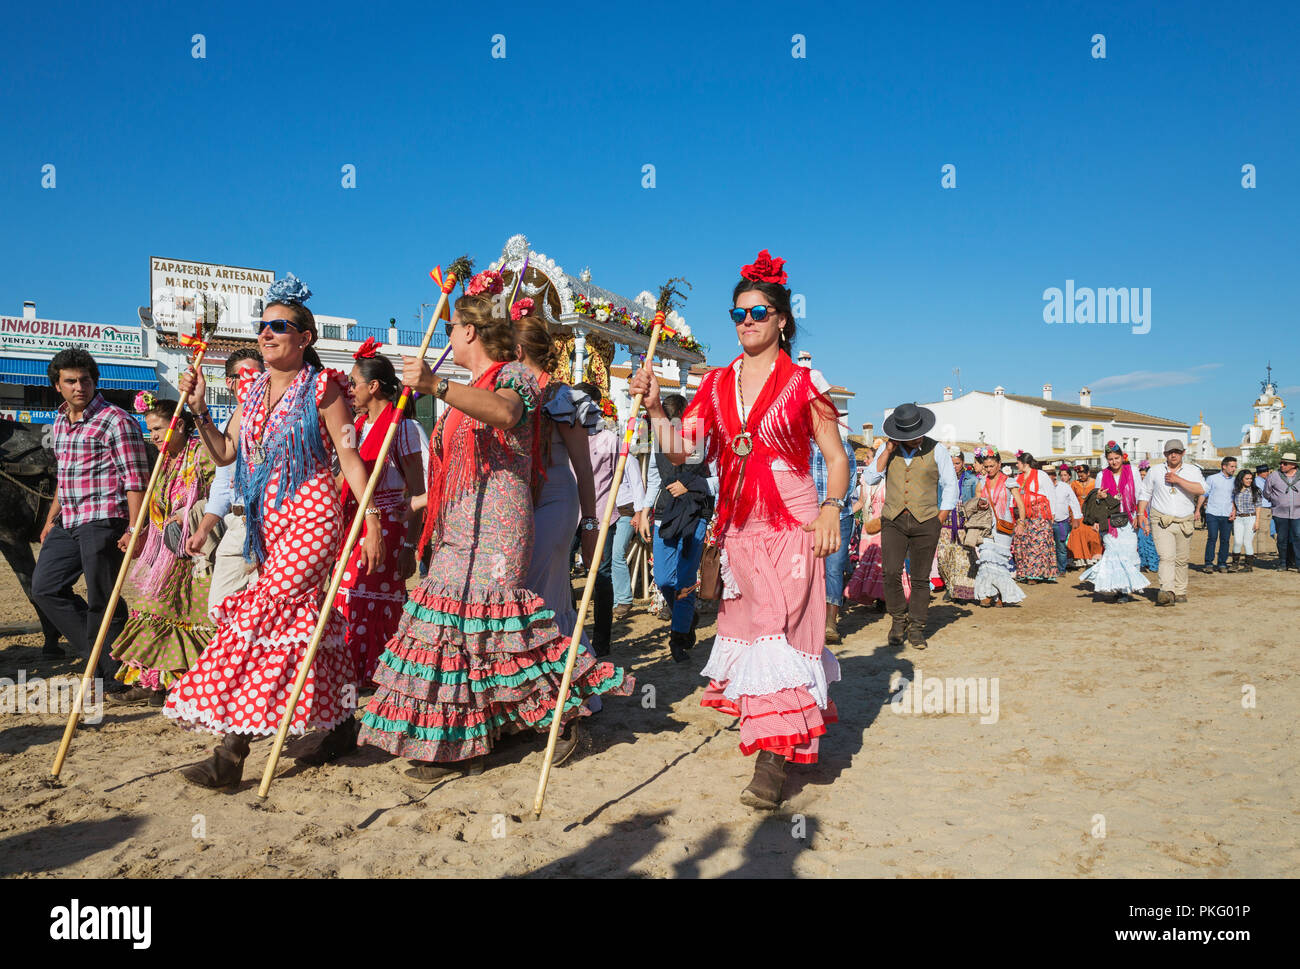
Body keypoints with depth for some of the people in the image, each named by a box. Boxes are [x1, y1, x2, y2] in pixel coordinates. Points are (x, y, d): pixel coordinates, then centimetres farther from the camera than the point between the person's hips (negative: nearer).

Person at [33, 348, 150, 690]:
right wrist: (51, 519, 25)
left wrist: (134, 529, -20)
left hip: (104, 521, -9)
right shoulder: (60, 423, 16)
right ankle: (94, 651, 20)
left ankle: (112, 676, 7)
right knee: (45, 588, 11)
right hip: (68, 523, 9)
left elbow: (135, 480, -14)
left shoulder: (116, 421, -9)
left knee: (101, 601, -4)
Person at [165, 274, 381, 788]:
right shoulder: (253, 392, 14)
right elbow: (224, 453, 17)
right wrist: (198, 409, 4)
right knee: (303, 624, 11)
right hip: (269, 521, 7)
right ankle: (342, 721, 26)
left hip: (311, 516, -7)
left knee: (261, 616, -13)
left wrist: (372, 521, -14)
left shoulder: (322, 387, -5)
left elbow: (350, 458, -8)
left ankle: (232, 749, -9)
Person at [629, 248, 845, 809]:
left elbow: (836, 457, 2)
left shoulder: (803, 384, 0)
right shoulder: (717, 384, 10)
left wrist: (832, 508, -13)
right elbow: (678, 449, 3)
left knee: (779, 631, -12)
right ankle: (785, 734, 31)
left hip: (791, 528, -5)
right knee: (746, 628, 12)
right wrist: (655, 408, -12)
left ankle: (771, 762, -11)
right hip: (738, 527, 5)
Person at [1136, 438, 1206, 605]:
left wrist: (1178, 480, -15)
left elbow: (1201, 490, -13)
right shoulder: (1155, 471, 8)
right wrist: (1141, 513, 3)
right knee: (1166, 557, -16)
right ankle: (1167, 592, -28)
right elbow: (1144, 493, 14)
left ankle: (1180, 592, 22)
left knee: (1181, 560, 10)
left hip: (1184, 522, 2)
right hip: (1161, 522, -1)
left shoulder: (1192, 472, 6)